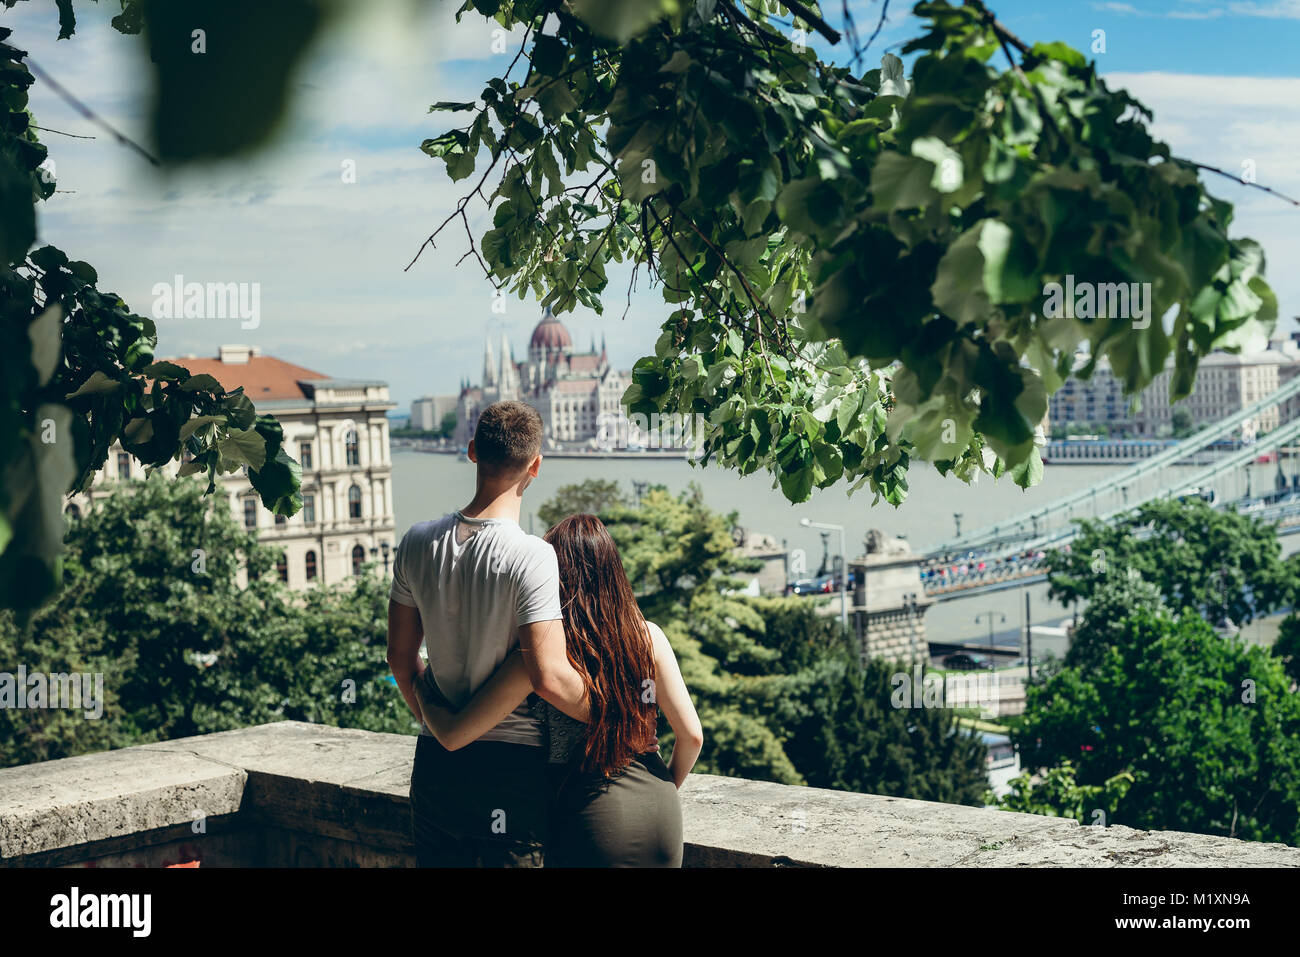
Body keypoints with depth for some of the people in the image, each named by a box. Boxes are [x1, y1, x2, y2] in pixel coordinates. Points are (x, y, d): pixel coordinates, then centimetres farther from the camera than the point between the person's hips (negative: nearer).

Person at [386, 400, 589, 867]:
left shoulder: (417, 543, 0)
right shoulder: (530, 557, -18)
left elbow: (401, 661, 8)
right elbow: (549, 677, -24)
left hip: (436, 762, 5)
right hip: (512, 767, -5)